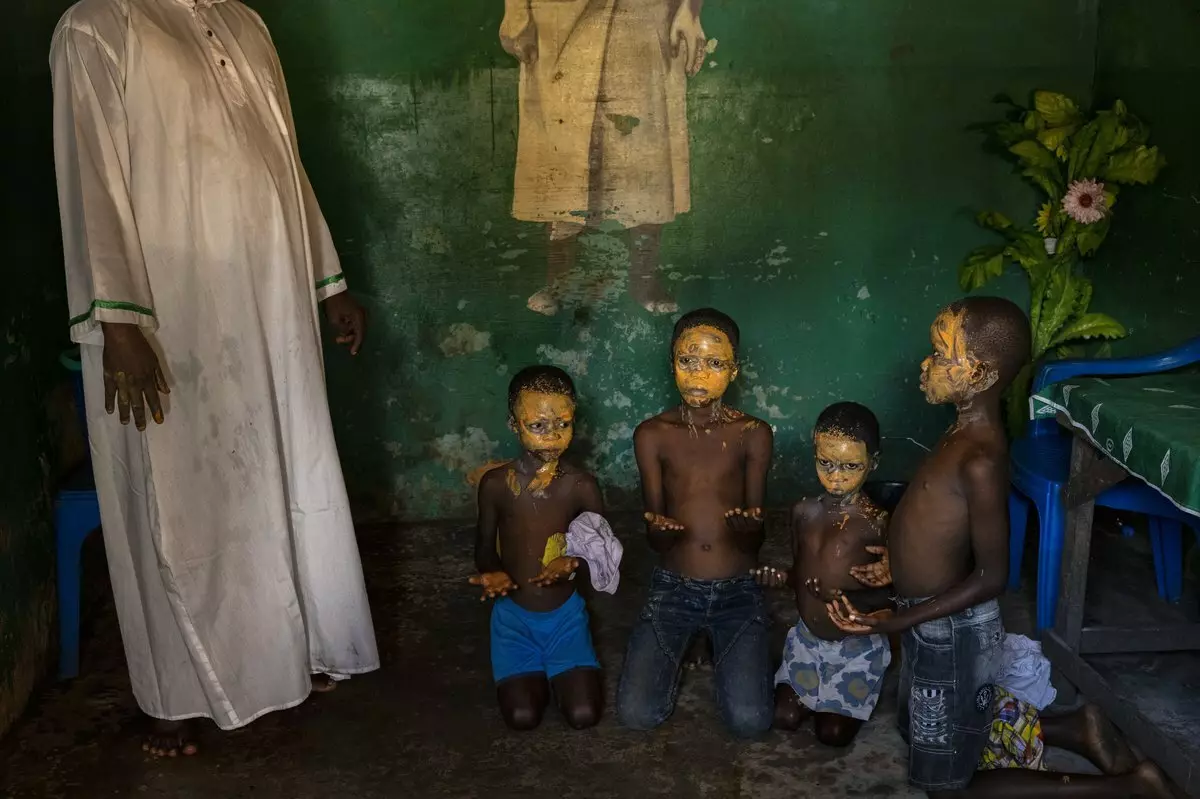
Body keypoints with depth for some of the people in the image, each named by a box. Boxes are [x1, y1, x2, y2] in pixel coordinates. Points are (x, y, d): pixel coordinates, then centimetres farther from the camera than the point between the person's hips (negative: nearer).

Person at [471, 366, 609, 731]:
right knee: (522, 717, -12)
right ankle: (534, 669, 22)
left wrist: (575, 561, -26)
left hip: (565, 614, 0)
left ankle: (555, 668, 22)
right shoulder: (495, 484, -11)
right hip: (513, 615, 0)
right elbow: (484, 547, 2)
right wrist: (491, 574, -21)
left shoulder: (582, 486, -14)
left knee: (584, 715, -11)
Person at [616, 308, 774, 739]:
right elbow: (654, 536, -3)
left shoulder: (754, 434, -6)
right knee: (637, 715, -13)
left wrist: (746, 529, -30)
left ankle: (725, 651, 18)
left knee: (749, 721, -14)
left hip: (736, 591, 0)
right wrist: (662, 530, -29)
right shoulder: (652, 434, -5)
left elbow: (755, 537, -5)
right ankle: (679, 647, 18)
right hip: (673, 587, 1)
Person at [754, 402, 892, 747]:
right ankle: (816, 696, 34)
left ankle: (844, 706, 32)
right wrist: (781, 576, -15)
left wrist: (850, 599, -34)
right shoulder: (804, 512, -5)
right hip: (807, 638, 4)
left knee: (833, 734, 0)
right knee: (784, 718, 3)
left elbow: (893, 592, -17)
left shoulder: (878, 523, -22)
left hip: (856, 646, -4)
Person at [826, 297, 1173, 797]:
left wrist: (893, 623, -24)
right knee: (923, 734, 30)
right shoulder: (967, 432, 0)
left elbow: (991, 576, -24)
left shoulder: (980, 460, -29)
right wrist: (904, 563, 21)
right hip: (937, 624, 9)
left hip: (950, 631, -9)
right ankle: (1074, 731, 31)